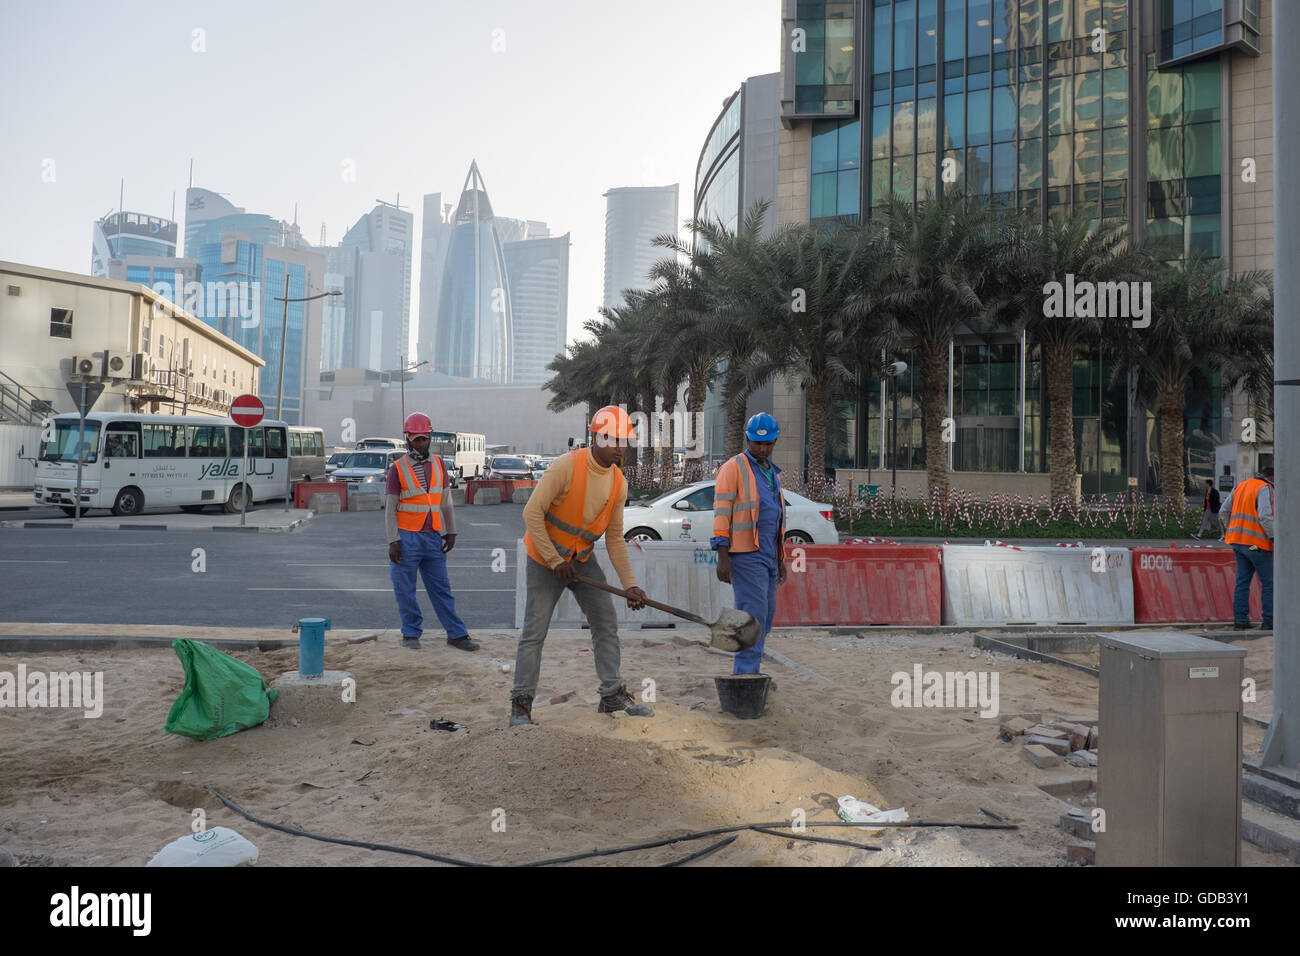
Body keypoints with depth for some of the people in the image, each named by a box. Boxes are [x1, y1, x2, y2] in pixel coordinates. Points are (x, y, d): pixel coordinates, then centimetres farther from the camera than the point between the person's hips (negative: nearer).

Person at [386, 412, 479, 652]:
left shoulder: (438, 464, 10)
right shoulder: (398, 469, -2)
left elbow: (446, 501, 15)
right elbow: (390, 509, -3)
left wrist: (450, 531, 11)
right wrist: (393, 541, -10)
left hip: (433, 537, 3)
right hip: (407, 537, -3)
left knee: (441, 588, 7)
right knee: (405, 589, 3)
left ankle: (456, 634, 10)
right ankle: (411, 634, 16)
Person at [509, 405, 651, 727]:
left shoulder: (618, 483, -1)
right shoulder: (567, 466, -21)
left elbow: (615, 538, 5)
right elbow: (532, 513, -20)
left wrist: (630, 584, -2)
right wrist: (555, 561, -20)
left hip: (583, 560, 6)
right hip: (545, 558, -6)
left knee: (606, 625, 5)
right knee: (534, 632, -4)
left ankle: (613, 696, 18)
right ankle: (521, 704, 7)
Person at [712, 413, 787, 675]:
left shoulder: (772, 472, 21)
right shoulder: (733, 468, -4)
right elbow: (721, 513, -10)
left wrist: (780, 559, 24)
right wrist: (723, 557, -17)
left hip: (768, 555, 8)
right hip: (745, 555, -8)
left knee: (766, 614, 8)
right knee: (754, 614, -13)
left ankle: (748, 673, 15)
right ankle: (745, 673, -9)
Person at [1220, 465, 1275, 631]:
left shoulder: (1240, 486, 14)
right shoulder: (1265, 489, -9)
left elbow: (1223, 512, 15)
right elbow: (1265, 516, -20)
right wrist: (1274, 537, -13)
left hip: (1238, 542, 7)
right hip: (1257, 543, -7)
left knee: (1242, 582, 9)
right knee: (1269, 583, 2)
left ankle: (1240, 620, 8)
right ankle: (1269, 622, 3)